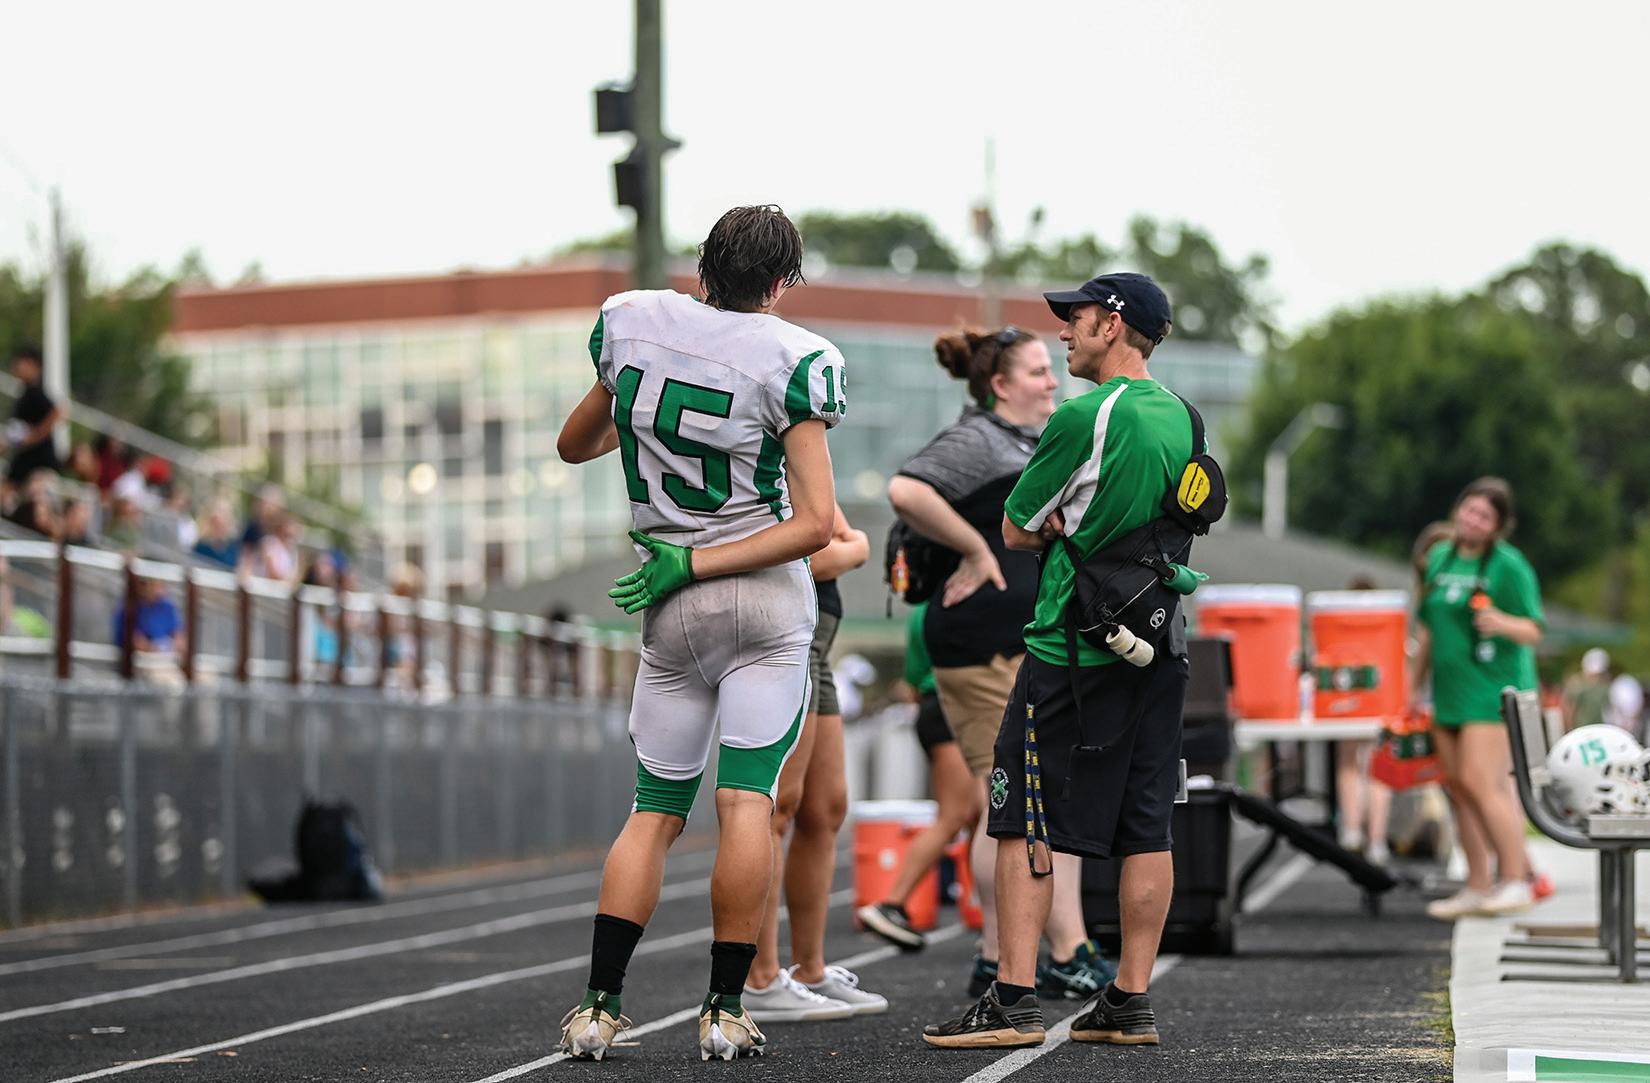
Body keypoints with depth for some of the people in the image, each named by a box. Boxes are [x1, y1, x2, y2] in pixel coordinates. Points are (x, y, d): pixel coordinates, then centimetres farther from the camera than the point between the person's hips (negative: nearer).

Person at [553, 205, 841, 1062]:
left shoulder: (630, 323, 3)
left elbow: (574, 445, 20)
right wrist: (692, 564, -10)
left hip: (671, 611, 4)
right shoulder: (791, 359, -9)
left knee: (655, 811, 11)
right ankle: (725, 1012, -4)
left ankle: (598, 1008, 3)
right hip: (767, 603, -4)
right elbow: (815, 525, -14)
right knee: (747, 801, -4)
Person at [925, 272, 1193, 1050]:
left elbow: (1018, 531, -6)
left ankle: (1014, 1001, -6)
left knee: (1025, 825, -2)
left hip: (1075, 649, -7)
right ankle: (1131, 1001, 9)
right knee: (1145, 829, 7)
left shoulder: (1086, 417, -13)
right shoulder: (1180, 417, 10)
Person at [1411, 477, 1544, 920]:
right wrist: (1416, 684, 23)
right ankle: (1478, 886, 14)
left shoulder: (1509, 566, -7)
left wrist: (1502, 623, -30)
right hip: (1449, 692, 7)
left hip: (1492, 689, -7)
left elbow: (1533, 632, -10)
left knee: (1482, 783, -15)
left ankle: (1516, 880, -8)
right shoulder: (1439, 558, 12)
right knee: (1459, 788, 7)